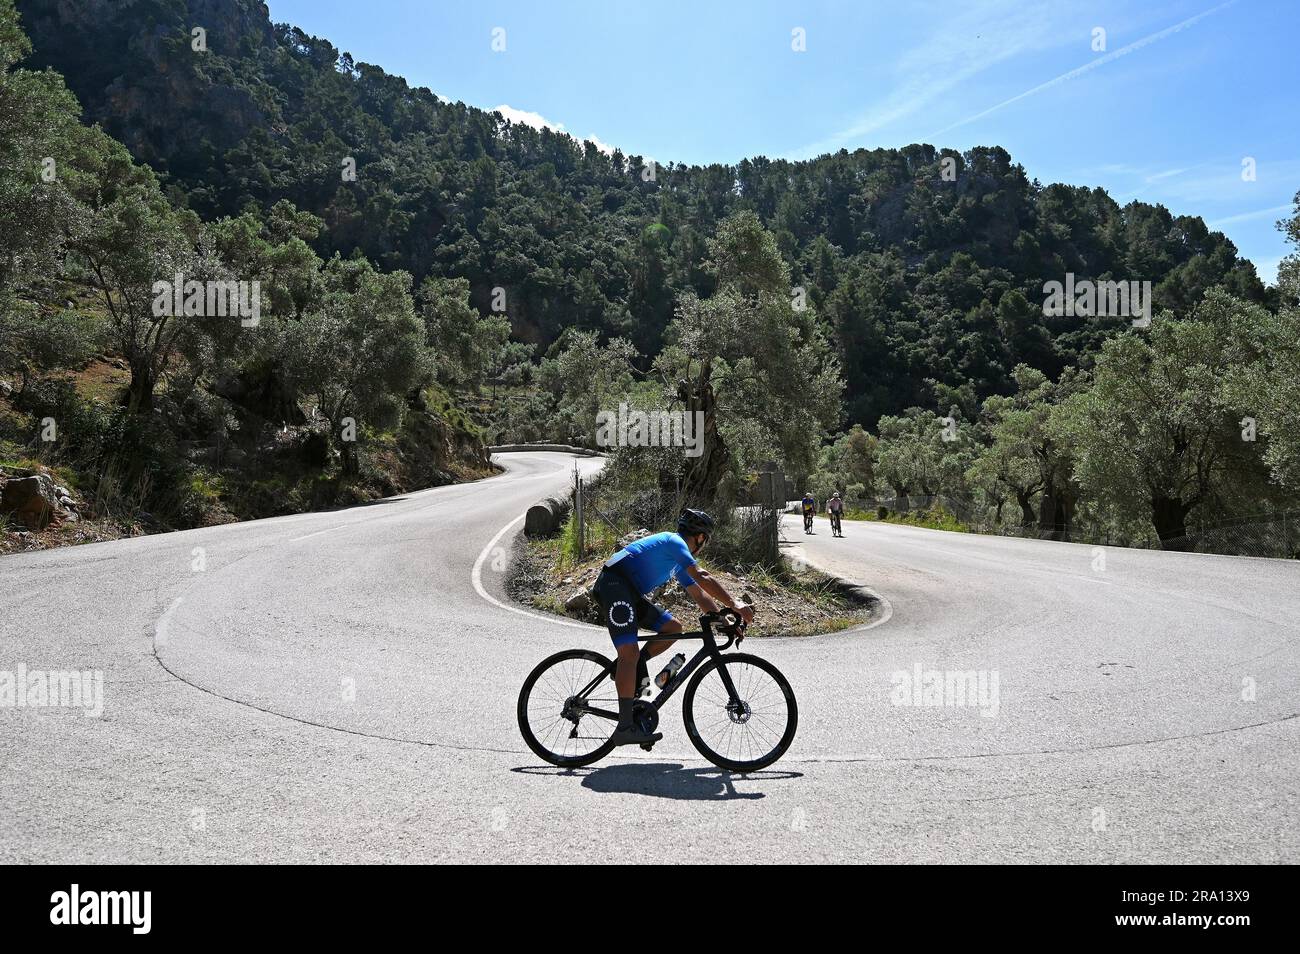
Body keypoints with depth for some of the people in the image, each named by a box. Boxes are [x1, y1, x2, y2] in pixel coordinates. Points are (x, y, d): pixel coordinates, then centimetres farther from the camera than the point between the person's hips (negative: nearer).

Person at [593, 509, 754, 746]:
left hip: (631, 595, 10)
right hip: (614, 586, -10)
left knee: (673, 628, 5)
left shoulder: (677, 559, 24)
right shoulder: (675, 542, -5)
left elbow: (699, 595, 22)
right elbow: (702, 578, -18)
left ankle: (634, 668, 2)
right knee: (630, 653, -19)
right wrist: (735, 606, -19)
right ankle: (625, 728, -23)